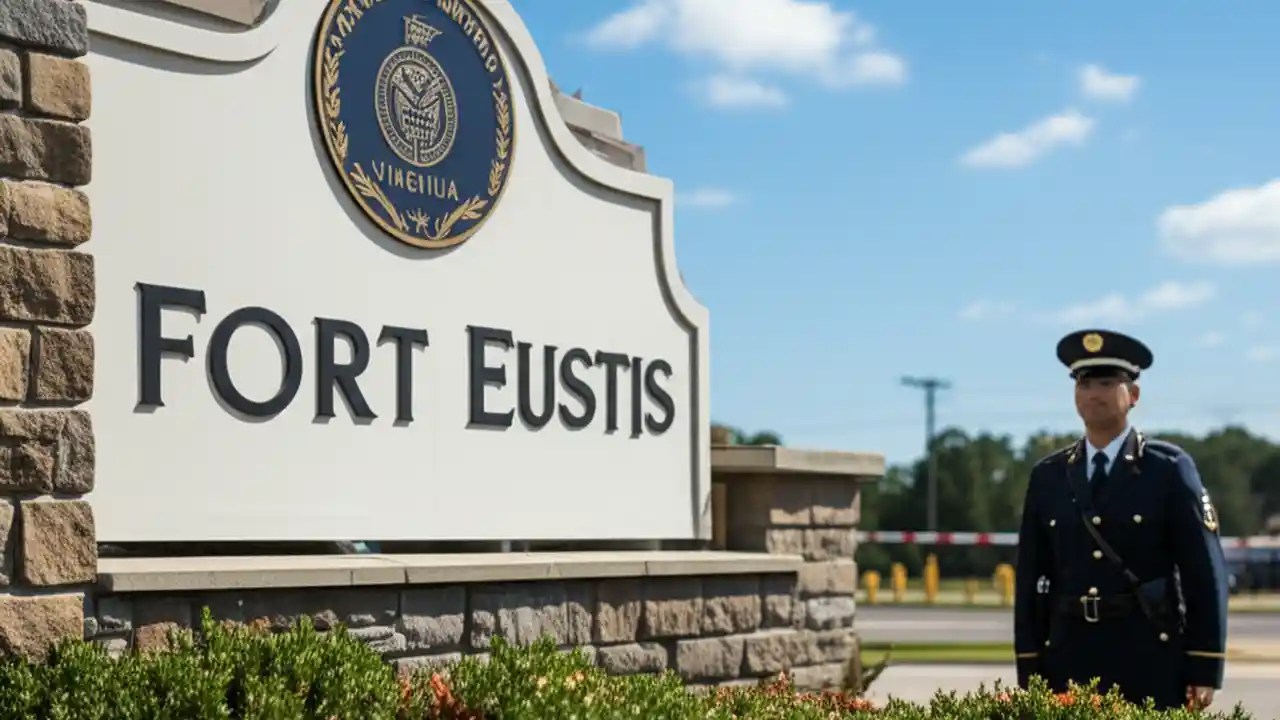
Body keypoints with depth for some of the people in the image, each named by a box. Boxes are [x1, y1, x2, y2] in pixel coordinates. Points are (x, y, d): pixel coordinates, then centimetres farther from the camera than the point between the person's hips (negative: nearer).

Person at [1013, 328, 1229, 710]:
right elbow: (1031, 578, 9)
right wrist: (1029, 672, 5)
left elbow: (1205, 573, -2)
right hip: (1069, 660, 3)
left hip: (1152, 659, -3)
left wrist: (1205, 671, -7)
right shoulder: (1047, 477, 9)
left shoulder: (1170, 468, 0)